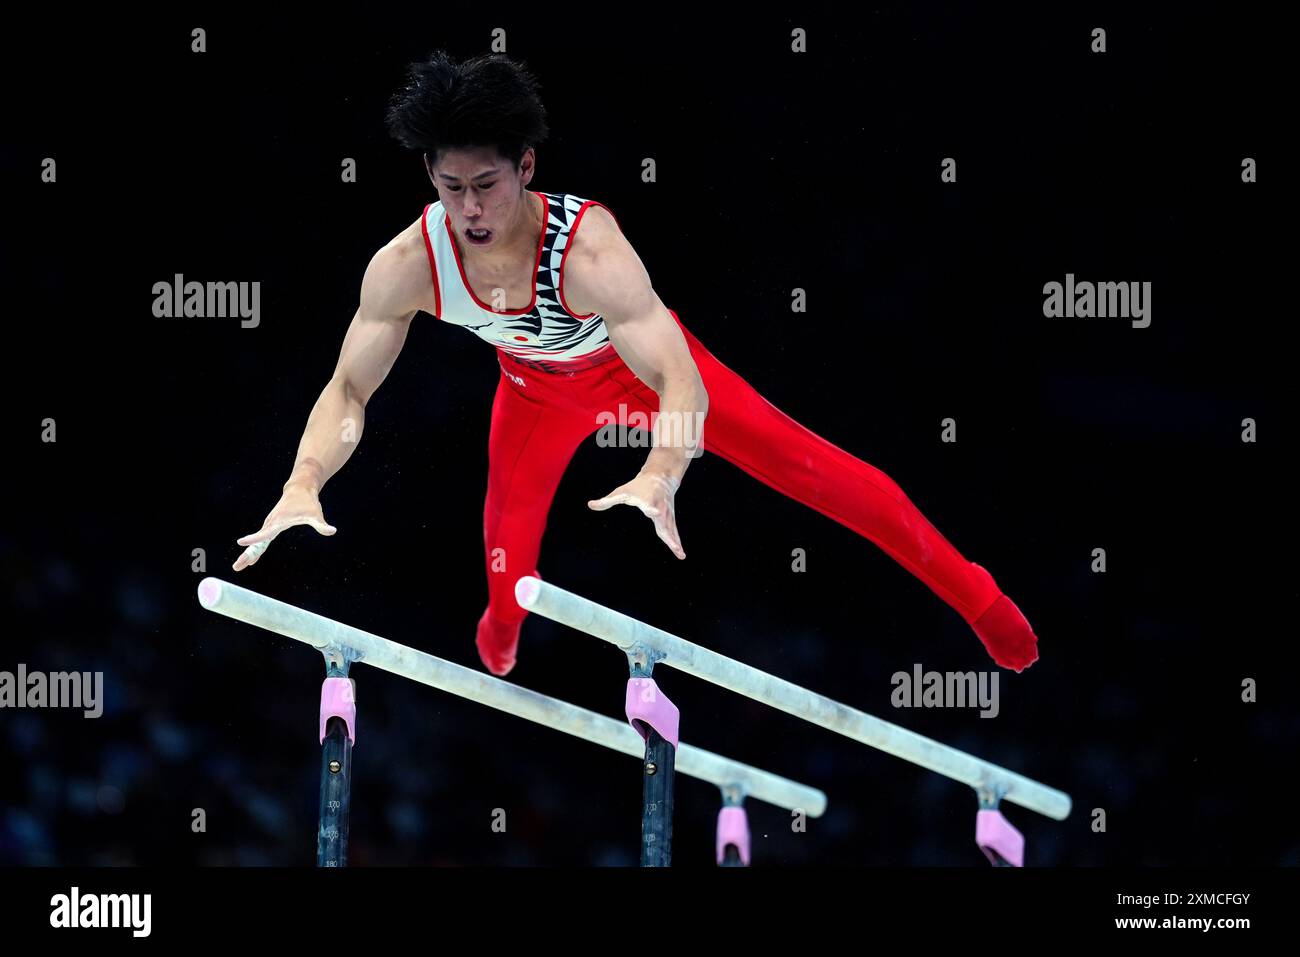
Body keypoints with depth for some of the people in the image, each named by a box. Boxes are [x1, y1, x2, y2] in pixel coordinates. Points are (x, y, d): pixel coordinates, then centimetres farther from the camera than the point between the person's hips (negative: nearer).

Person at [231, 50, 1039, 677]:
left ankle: (974, 596, 10)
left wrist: (659, 477, -71)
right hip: (539, 387, 3)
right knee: (507, 540, 13)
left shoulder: (589, 249, -45)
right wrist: (303, 486, -45)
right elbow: (347, 390, -26)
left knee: (815, 472, -3)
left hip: (642, 363, -3)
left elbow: (681, 387, -52)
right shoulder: (407, 266, -35)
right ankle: (501, 633, 51)